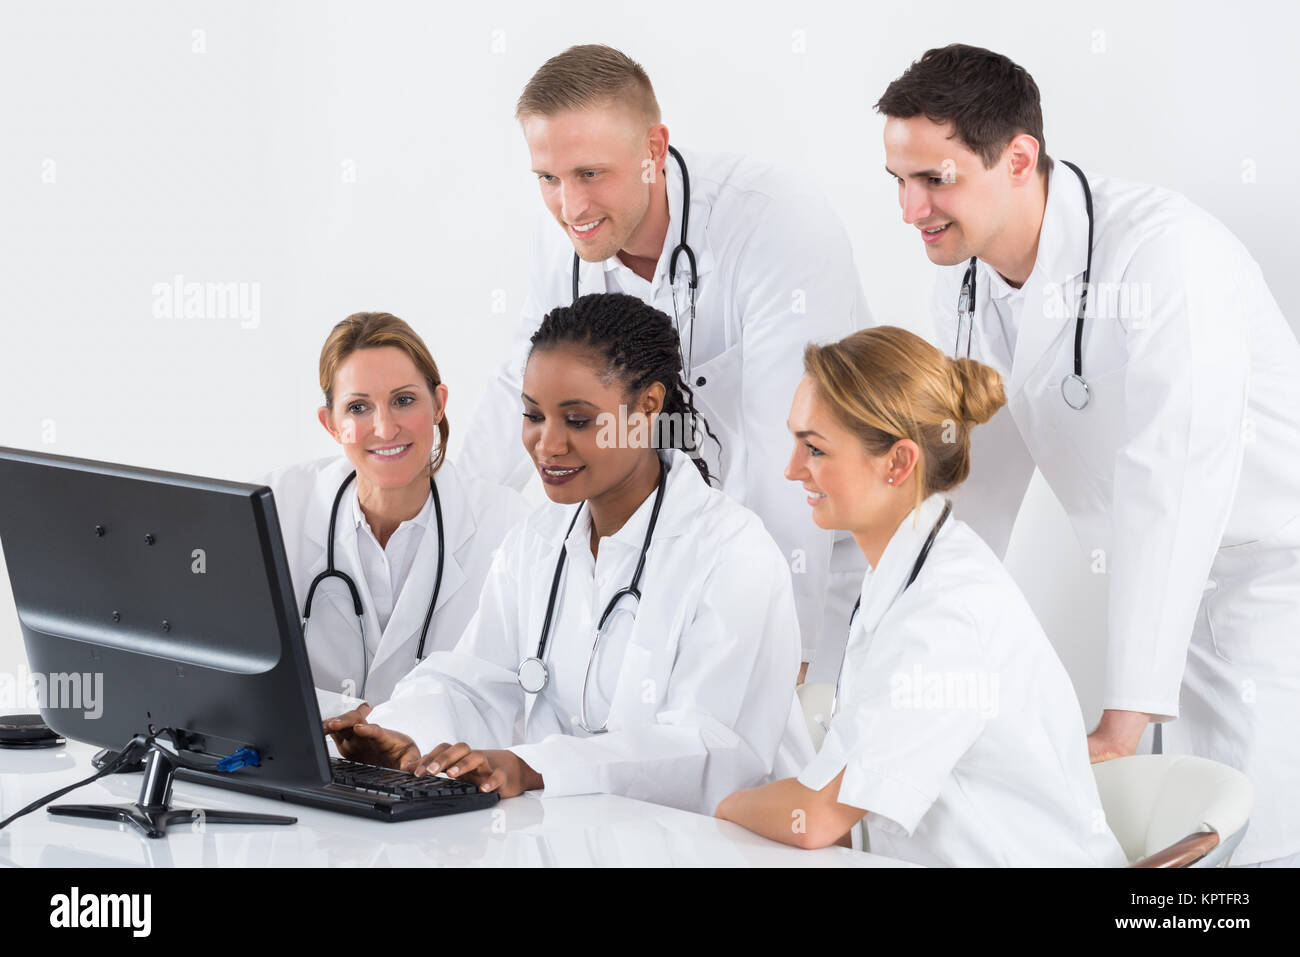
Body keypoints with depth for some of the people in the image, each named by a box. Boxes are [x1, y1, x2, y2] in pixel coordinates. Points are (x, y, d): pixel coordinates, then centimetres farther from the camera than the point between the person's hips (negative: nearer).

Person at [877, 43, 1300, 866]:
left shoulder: (1161, 250, -26)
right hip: (1168, 590, 7)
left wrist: (1120, 727, -32)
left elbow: (1174, 482, -30)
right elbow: (980, 470, 8)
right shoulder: (967, 285, -1)